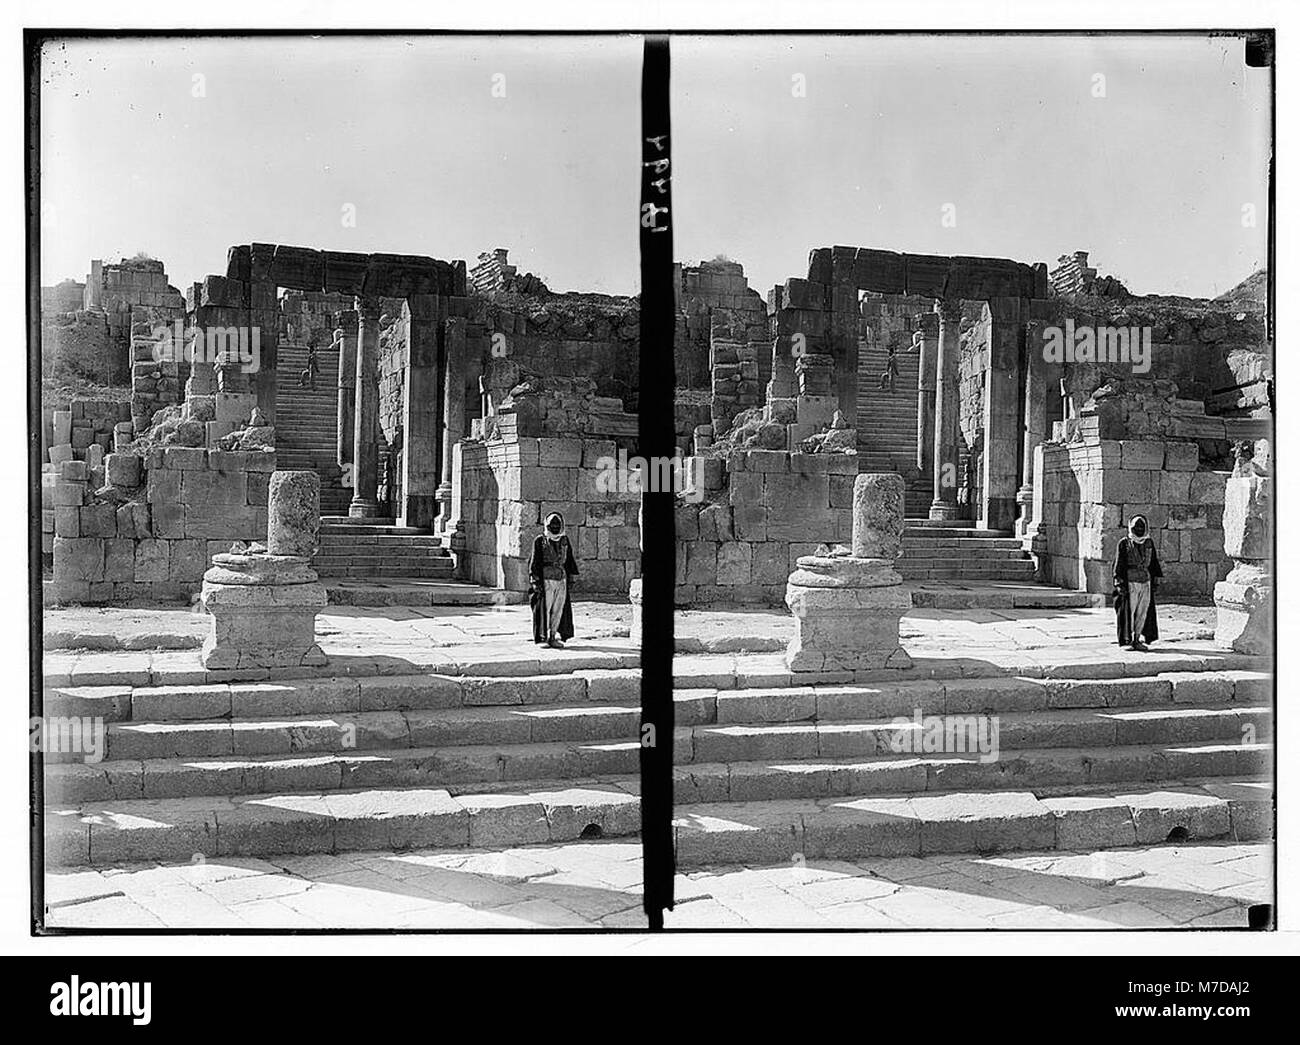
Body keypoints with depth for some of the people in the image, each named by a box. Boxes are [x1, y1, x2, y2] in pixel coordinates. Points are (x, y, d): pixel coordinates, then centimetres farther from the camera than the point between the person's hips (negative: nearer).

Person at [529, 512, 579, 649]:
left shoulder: (565, 541, 14)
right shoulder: (540, 540, 0)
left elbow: (569, 560, 19)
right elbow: (535, 561, -2)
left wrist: (571, 579, 14)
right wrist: (535, 580, -8)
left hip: (561, 580, 4)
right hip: (545, 580, -4)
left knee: (558, 610, 3)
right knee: (543, 609, -5)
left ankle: (553, 637, 10)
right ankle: (541, 637, 2)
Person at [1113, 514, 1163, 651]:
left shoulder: (1149, 543, 13)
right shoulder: (1124, 543, -1)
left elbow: (1154, 563, 19)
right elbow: (1119, 564, -3)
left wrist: (1156, 579, 15)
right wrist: (1119, 584, -8)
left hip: (1146, 583, 4)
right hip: (1130, 582, -4)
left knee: (1142, 613, 5)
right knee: (1128, 612, -4)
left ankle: (1137, 639, 13)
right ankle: (1126, 640, 3)